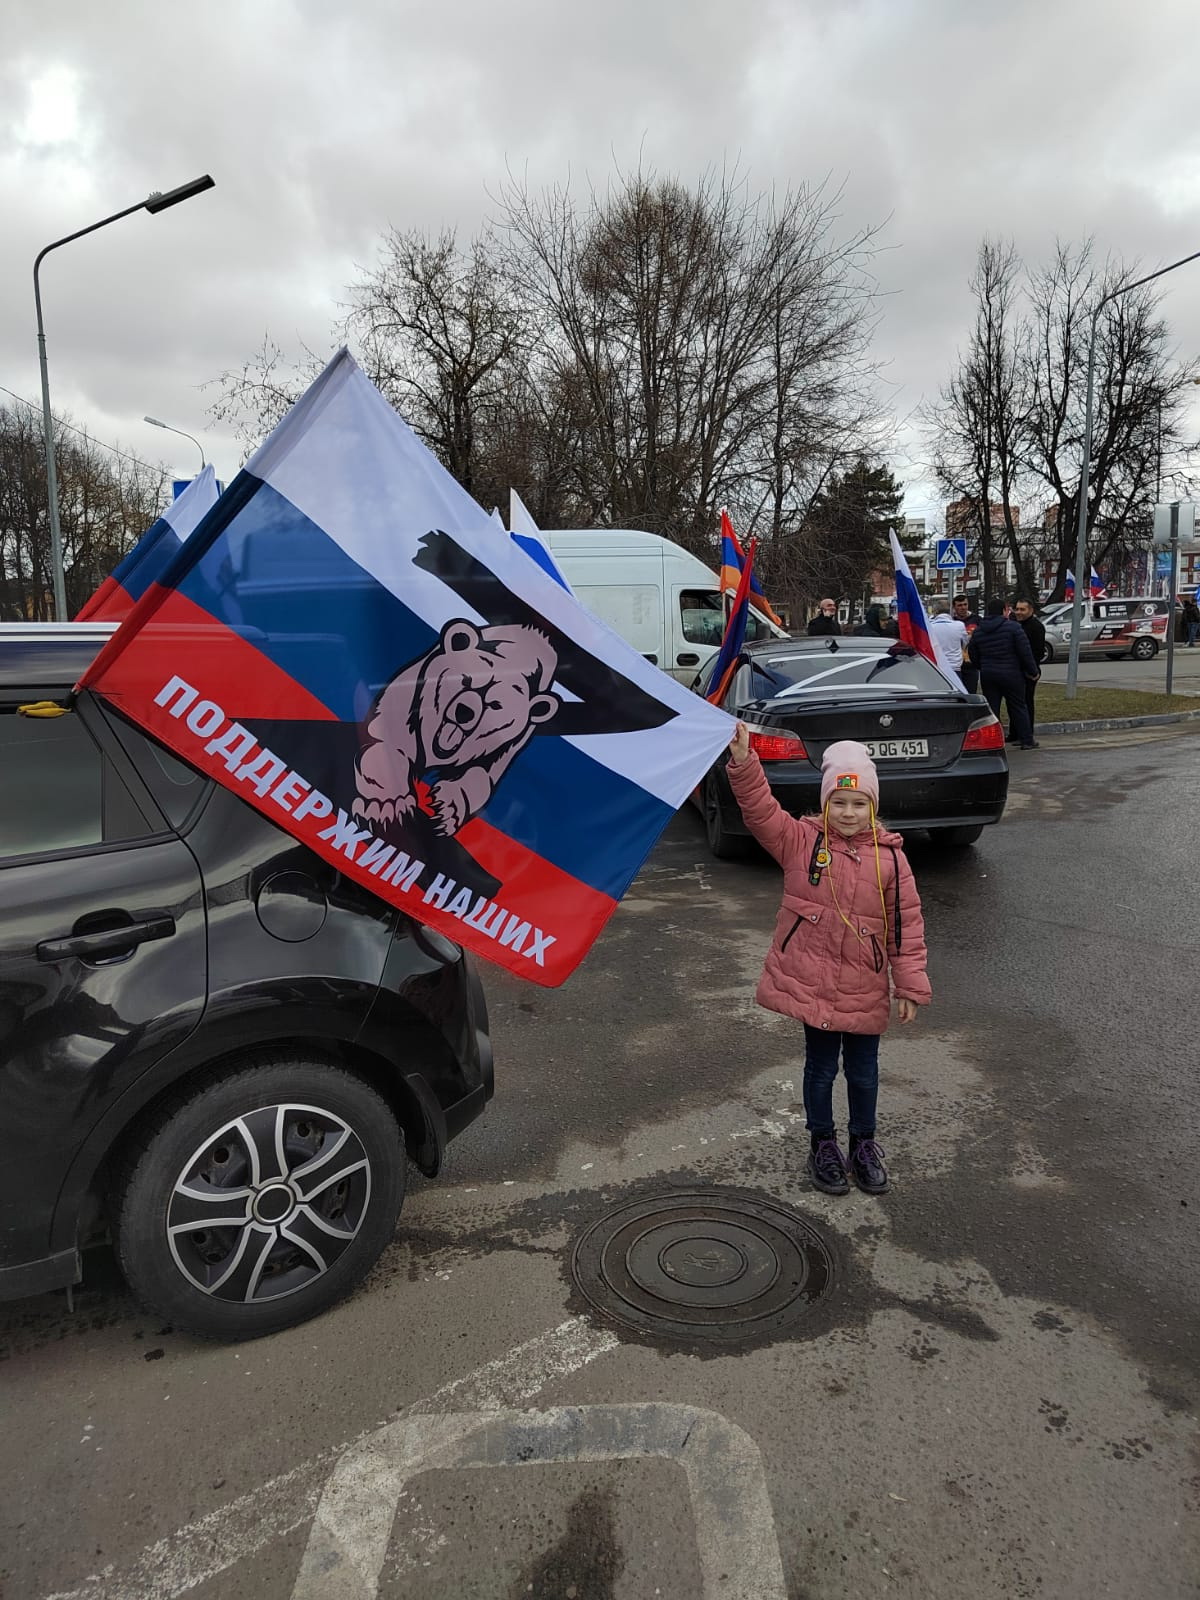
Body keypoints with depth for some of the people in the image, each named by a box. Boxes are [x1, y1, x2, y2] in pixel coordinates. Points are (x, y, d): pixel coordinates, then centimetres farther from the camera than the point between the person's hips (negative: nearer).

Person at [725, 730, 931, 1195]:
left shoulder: (889, 856, -5)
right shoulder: (801, 841, -6)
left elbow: (907, 925, -2)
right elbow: (760, 810, -18)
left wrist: (910, 986, -2)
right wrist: (743, 763, -33)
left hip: (865, 992, 1)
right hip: (811, 984, -1)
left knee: (863, 1071, 17)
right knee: (821, 1066, 15)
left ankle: (864, 1143, 39)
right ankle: (822, 1143, 35)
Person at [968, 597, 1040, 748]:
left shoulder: (978, 631, 6)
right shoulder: (1013, 627, -9)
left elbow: (973, 656, 11)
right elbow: (1025, 652, -10)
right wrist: (1033, 671, -2)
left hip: (987, 675, 3)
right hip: (1011, 674, -3)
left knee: (991, 708, 7)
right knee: (1018, 707, 6)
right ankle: (1027, 740, 11)